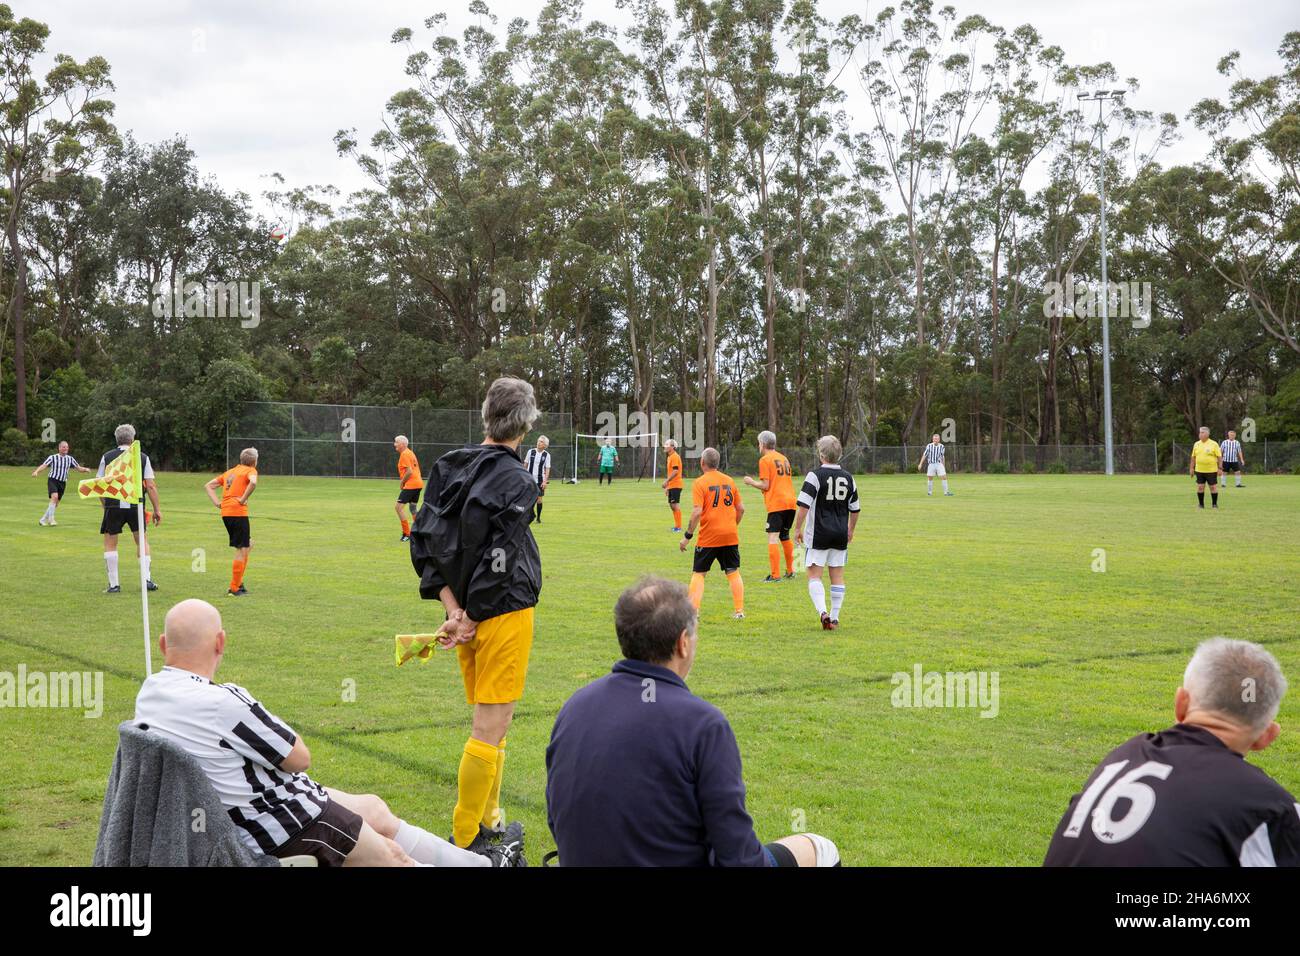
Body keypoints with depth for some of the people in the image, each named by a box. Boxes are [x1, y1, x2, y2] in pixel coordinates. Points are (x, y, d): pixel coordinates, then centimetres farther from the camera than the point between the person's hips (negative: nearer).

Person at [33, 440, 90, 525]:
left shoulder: (70, 459, 10)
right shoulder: (53, 457, -3)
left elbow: (79, 468, 11)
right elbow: (43, 465, -12)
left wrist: (85, 469, -10)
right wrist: (36, 472, -30)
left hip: (62, 483, 5)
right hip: (53, 480, -5)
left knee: (55, 504, 7)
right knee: (55, 496, -28)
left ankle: (43, 520, 21)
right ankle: (51, 518, -23)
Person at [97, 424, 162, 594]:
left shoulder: (107, 457, 5)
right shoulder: (142, 457, 4)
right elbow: (150, 486, 1)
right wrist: (157, 509, 5)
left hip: (113, 506, -1)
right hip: (136, 506, 1)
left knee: (110, 544, 11)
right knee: (142, 540, 17)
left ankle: (114, 584, 7)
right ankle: (147, 580, 9)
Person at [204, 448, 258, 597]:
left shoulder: (230, 472, 24)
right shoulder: (250, 470, 2)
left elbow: (208, 486, 22)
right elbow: (253, 482, -24)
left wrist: (216, 502, 10)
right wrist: (243, 500, -15)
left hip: (225, 512, 8)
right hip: (238, 512, -8)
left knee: (248, 545, 21)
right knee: (242, 550, -2)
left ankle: (238, 583, 18)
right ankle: (234, 589, -1)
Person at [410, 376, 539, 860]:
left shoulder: (449, 467, 6)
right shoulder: (516, 482, -16)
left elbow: (424, 539, 3)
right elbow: (498, 559, -21)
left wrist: (453, 608, 0)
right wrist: (471, 617, -12)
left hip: (466, 609, 8)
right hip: (504, 612, -8)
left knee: (489, 722, 21)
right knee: (490, 728, -1)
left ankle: (488, 822, 31)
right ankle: (465, 842, 3)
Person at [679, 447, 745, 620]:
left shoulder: (700, 483, -9)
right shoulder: (729, 481, 7)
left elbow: (697, 511, -17)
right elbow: (740, 509, 9)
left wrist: (688, 535, -11)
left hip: (708, 537, -4)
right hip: (730, 536, 4)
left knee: (698, 573, 6)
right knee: (733, 572, 11)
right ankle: (739, 611, 9)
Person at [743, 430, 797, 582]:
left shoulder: (765, 460, -5)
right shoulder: (783, 458, 17)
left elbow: (765, 485, -9)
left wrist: (751, 482, 7)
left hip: (776, 504, -8)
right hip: (790, 502, 8)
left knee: (773, 538, -8)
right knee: (785, 536, 20)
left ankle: (775, 574, -14)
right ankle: (790, 571, 25)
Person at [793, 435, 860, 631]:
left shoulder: (815, 475, -10)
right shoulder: (848, 478, 6)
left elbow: (804, 505, -16)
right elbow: (855, 509, 15)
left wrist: (798, 528, -6)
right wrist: (850, 530, 29)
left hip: (818, 535, -4)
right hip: (841, 535, 5)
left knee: (814, 575, 0)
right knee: (837, 576, 11)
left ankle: (822, 611, -19)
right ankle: (834, 618, 13)